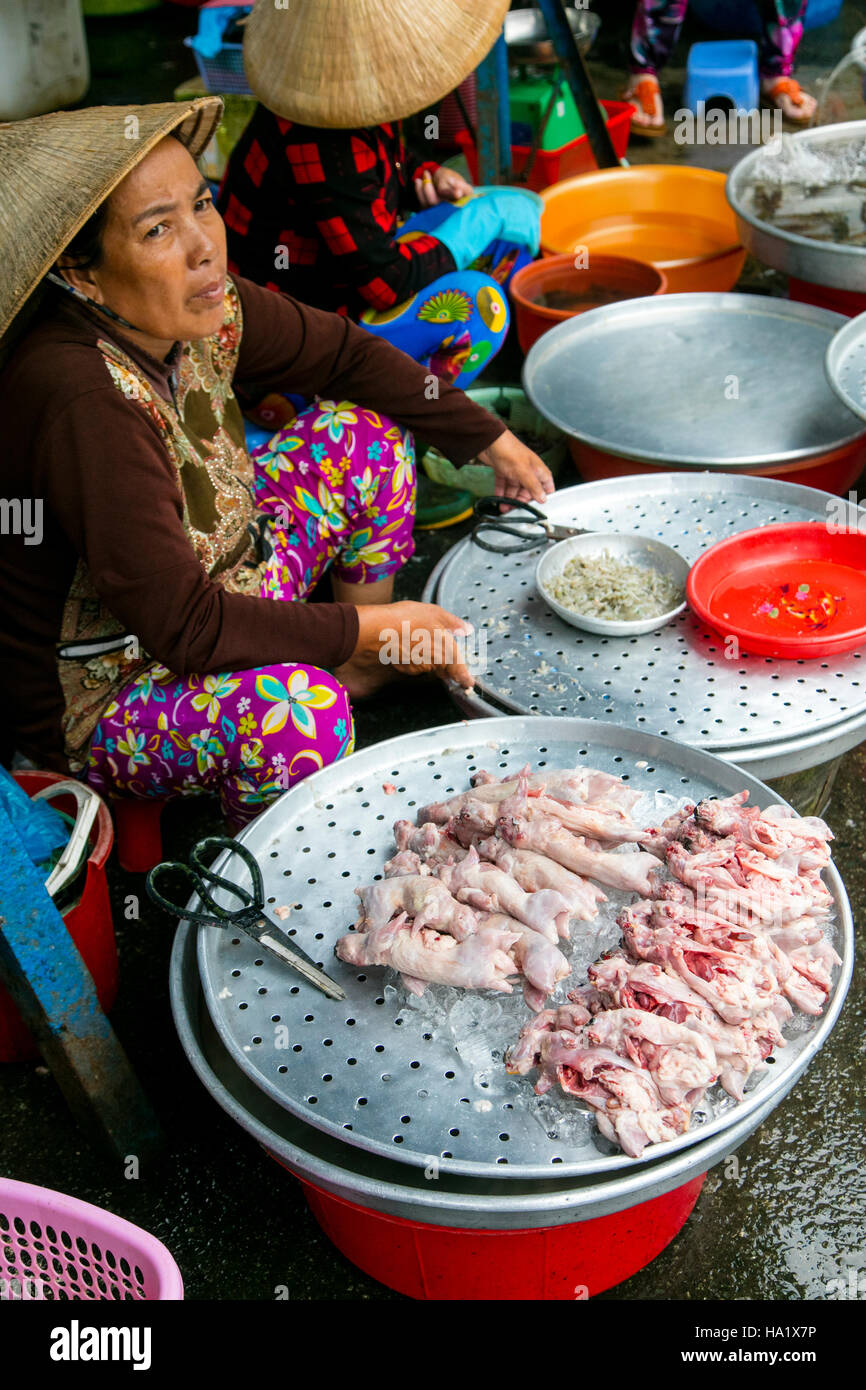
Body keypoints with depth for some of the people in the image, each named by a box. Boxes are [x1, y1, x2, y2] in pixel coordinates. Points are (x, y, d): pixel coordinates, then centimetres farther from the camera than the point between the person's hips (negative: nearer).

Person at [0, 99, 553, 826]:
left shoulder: (202, 310, -12)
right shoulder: (82, 398, -35)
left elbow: (348, 354, 6)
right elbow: (182, 625, -33)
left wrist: (492, 440, 5)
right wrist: (374, 626, -24)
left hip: (217, 588, 8)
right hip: (102, 700, -8)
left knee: (364, 429, 5)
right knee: (295, 707, -38)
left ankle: (362, 672, 18)